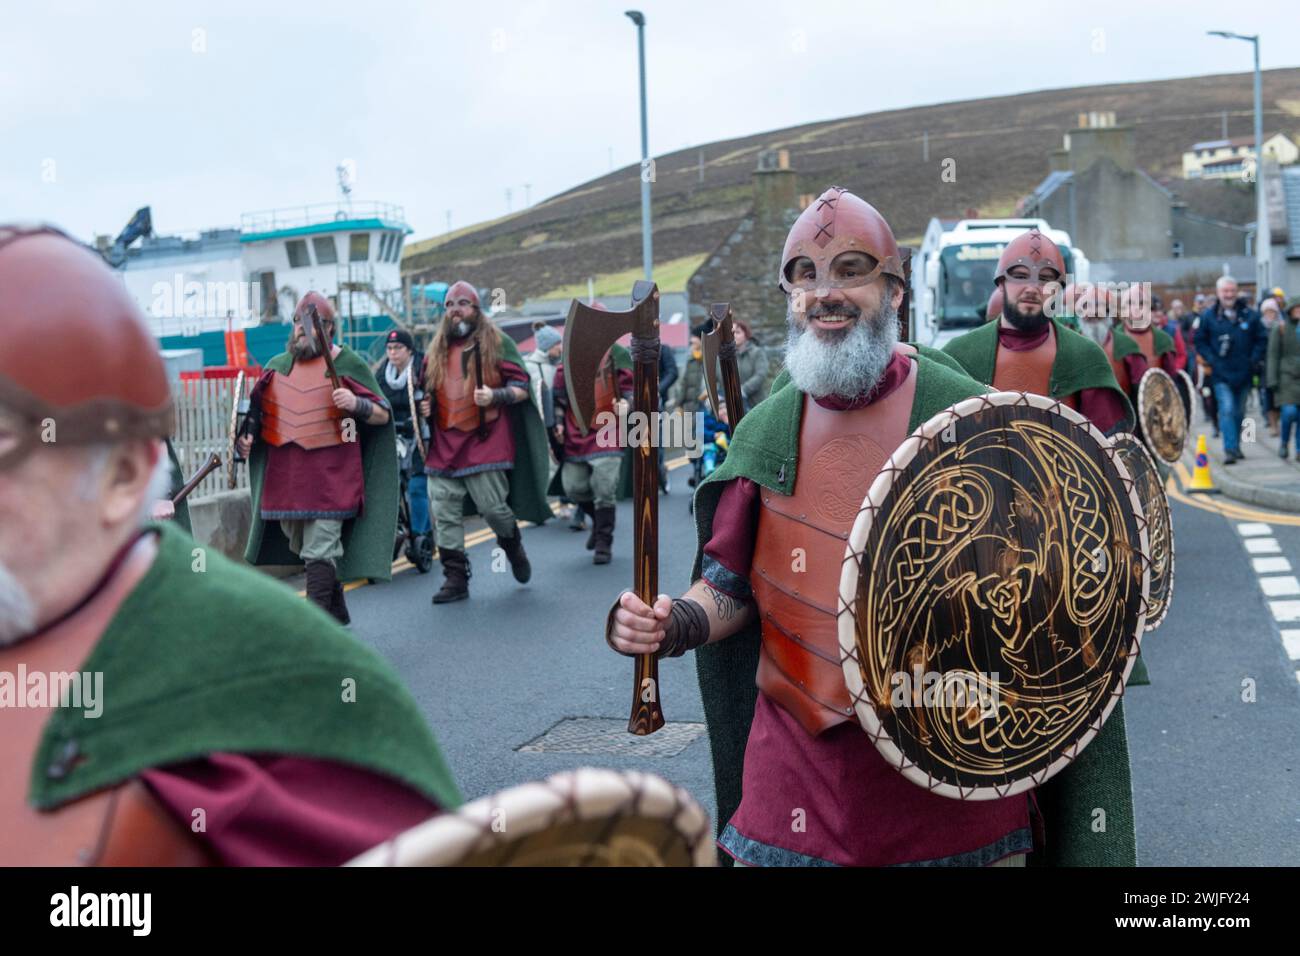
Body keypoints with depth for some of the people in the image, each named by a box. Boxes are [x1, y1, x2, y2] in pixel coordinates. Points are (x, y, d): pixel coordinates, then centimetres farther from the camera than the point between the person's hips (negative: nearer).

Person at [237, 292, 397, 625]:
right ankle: (336, 608, 35)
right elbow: (256, 412, 22)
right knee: (301, 545, 16)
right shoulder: (278, 365, 12)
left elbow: (384, 415, -2)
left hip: (331, 476, -6)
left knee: (320, 551, -11)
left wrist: (356, 403, -21)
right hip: (286, 474, 6)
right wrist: (245, 436, 2)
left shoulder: (348, 364, -1)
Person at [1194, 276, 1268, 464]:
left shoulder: (1250, 315, 4)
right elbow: (1200, 342, 5)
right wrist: (1211, 361, -7)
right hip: (1221, 374, -3)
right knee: (1227, 409, -14)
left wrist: (1253, 360, -4)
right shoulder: (1208, 316, 0)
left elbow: (1261, 340, 8)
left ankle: (1235, 446, 28)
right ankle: (1230, 449, -17)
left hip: (1243, 373, 3)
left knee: (1239, 411, 13)